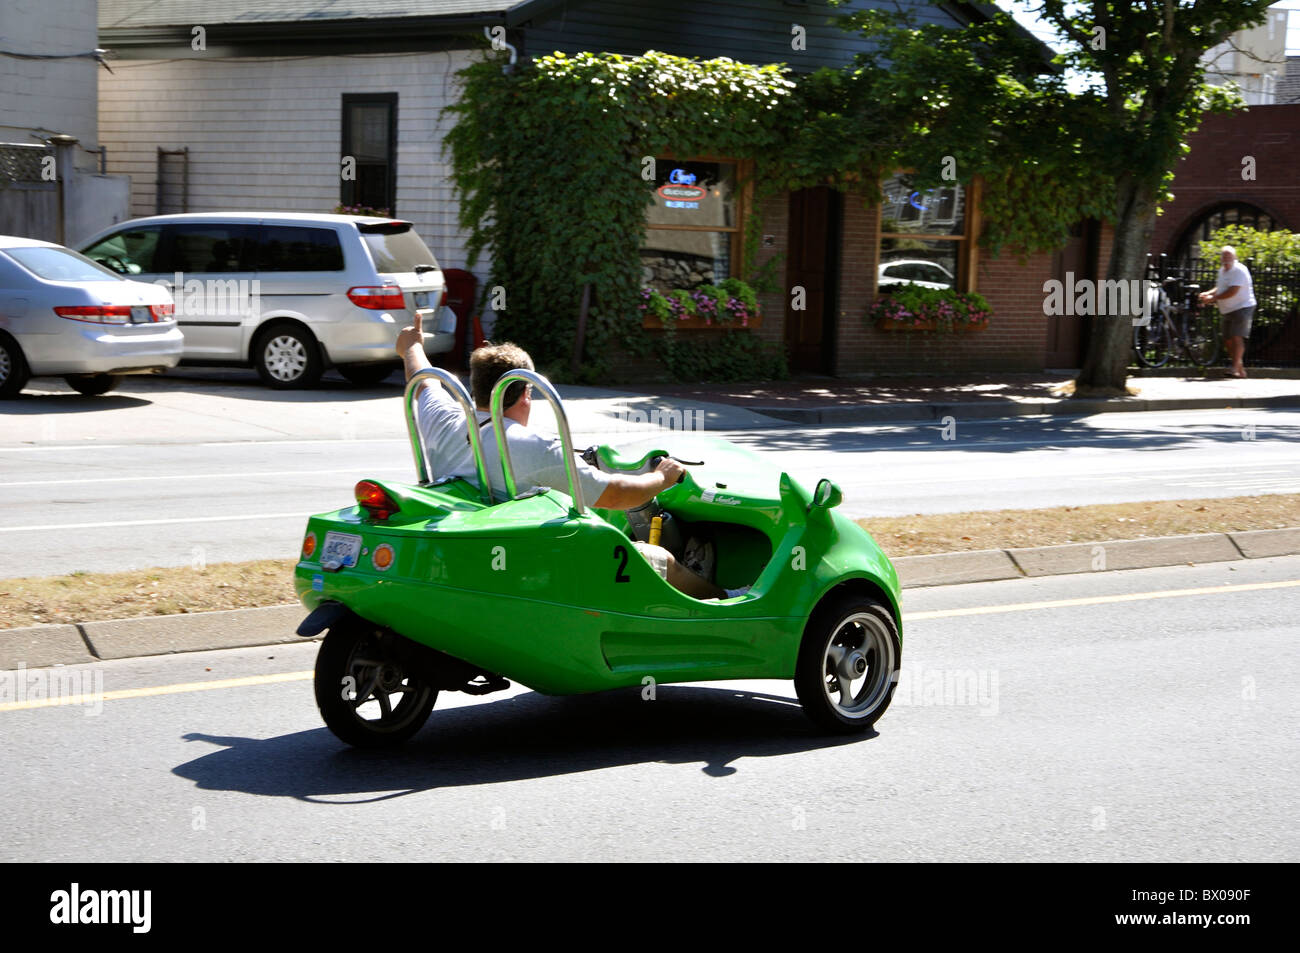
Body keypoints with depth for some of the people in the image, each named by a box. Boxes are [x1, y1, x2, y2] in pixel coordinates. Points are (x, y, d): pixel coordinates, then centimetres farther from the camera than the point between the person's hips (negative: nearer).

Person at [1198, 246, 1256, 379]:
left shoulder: (1239, 270, -16)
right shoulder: (1222, 271, 13)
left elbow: (1232, 292, -23)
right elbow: (1219, 288, 23)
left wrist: (1213, 298, -19)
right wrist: (1208, 294, 2)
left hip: (1242, 308, -9)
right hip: (1227, 311, 9)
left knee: (1237, 337, -19)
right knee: (1228, 341, 7)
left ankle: (1235, 368, -22)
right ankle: (1241, 370, 16)